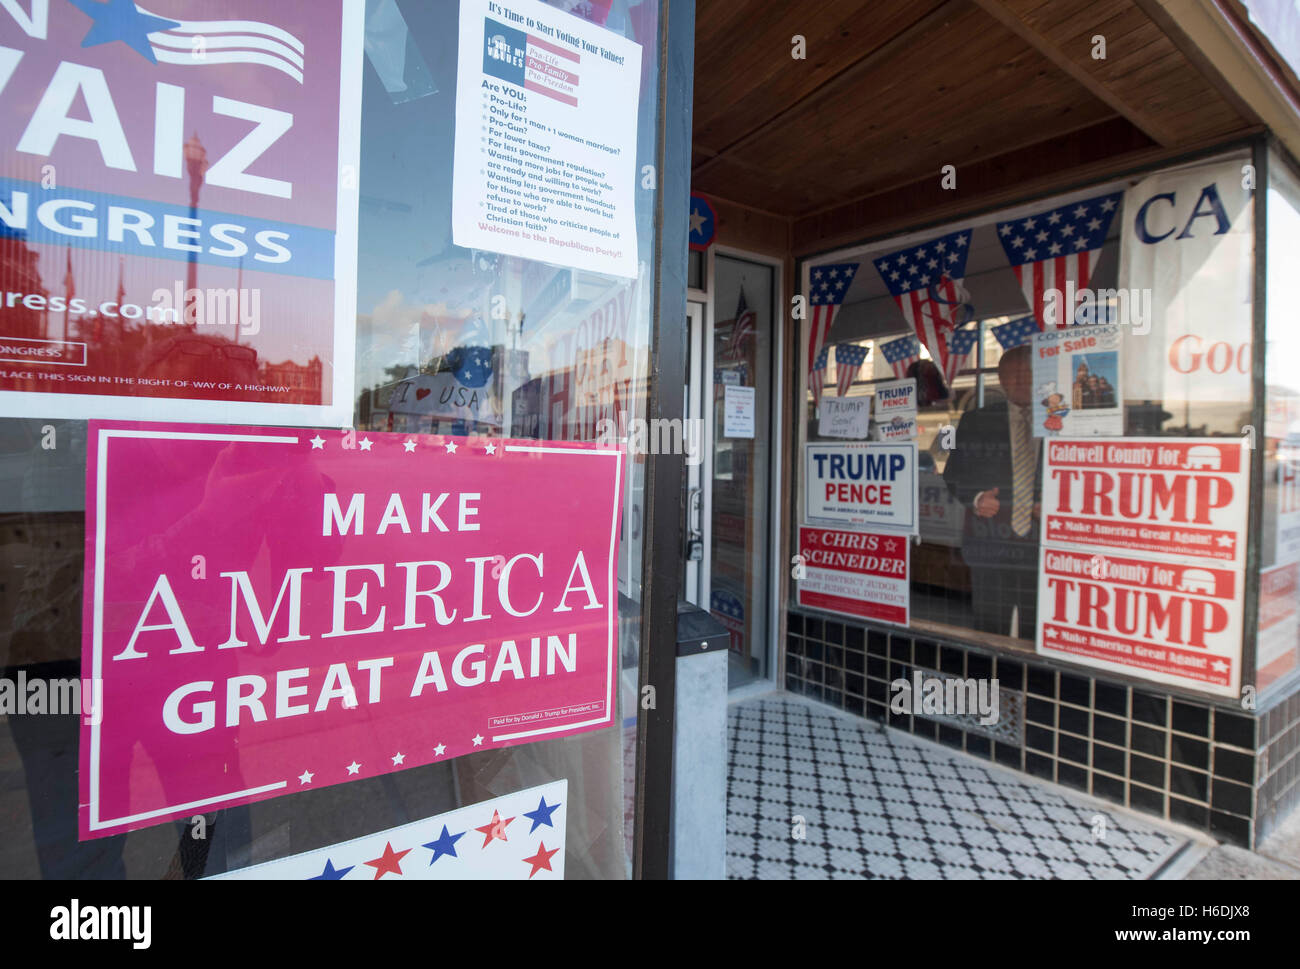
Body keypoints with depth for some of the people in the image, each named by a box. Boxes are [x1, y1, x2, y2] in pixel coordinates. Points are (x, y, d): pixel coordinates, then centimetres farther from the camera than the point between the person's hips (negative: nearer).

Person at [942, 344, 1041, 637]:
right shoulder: (976, 422, 9)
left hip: (1042, 542, 0)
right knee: (990, 631, 6)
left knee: (1037, 634, 3)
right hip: (991, 542, 0)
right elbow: (954, 474, 9)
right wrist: (975, 499, -9)